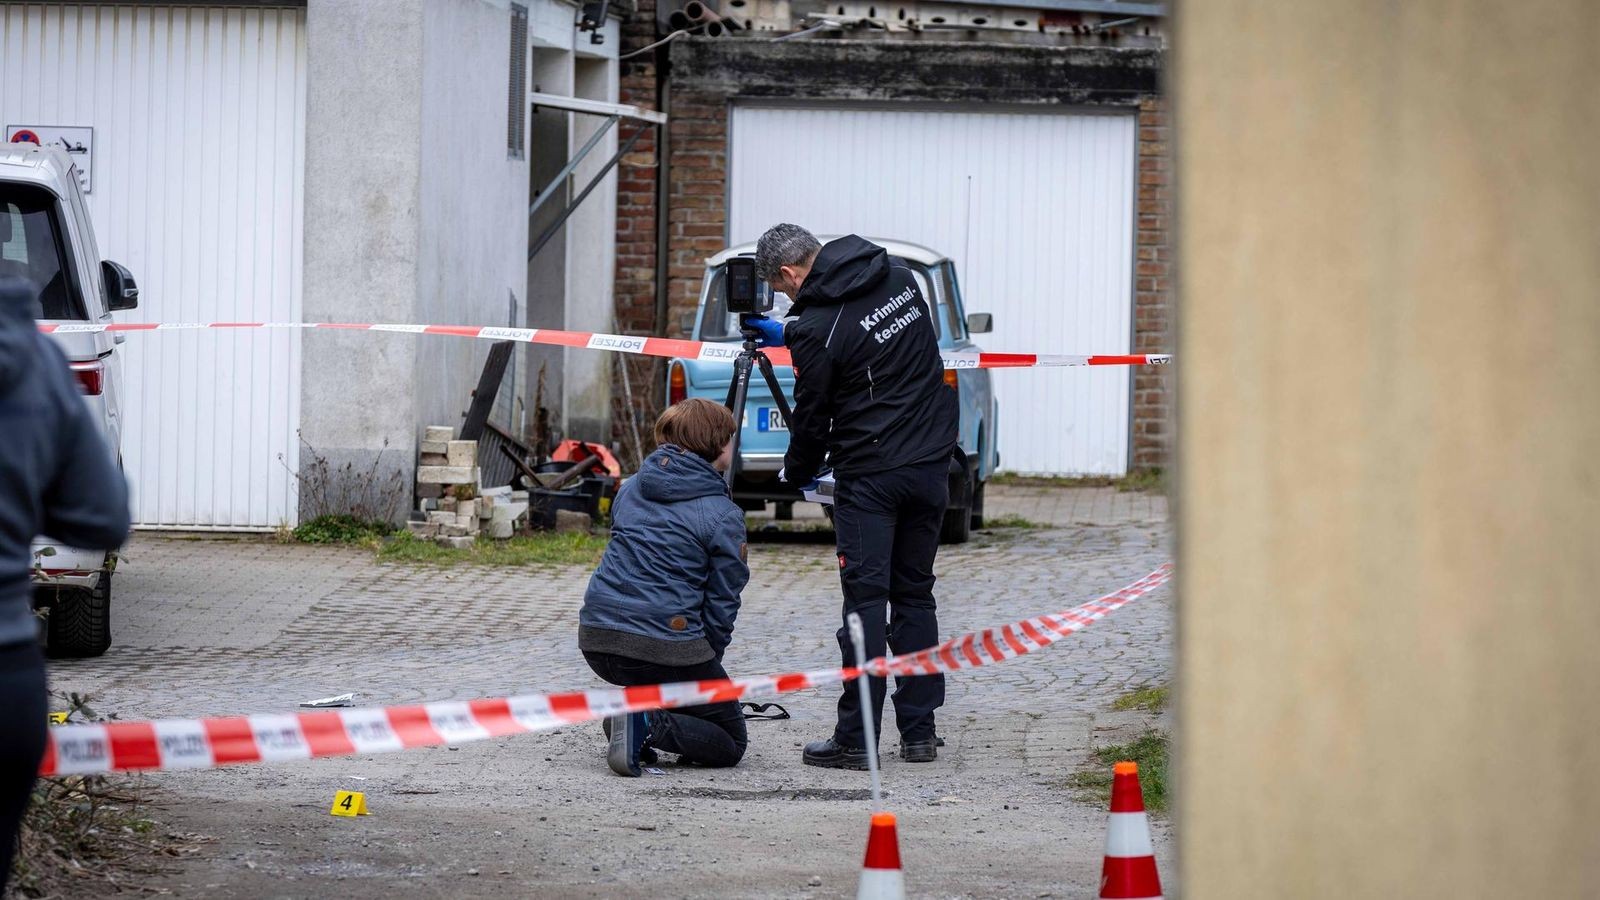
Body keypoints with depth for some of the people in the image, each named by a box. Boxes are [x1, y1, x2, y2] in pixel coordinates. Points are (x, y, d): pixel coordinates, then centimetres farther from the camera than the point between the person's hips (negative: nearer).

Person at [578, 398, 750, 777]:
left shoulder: (631, 489, 14)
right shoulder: (723, 515, -5)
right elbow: (722, 604, -4)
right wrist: (707, 666, 10)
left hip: (596, 639, 7)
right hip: (668, 643, -7)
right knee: (731, 742, 8)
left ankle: (632, 708, 10)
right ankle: (649, 725, -18)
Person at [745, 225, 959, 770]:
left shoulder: (818, 329, -15)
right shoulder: (896, 277, 6)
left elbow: (812, 414, -4)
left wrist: (798, 473, 16)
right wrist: (790, 335, 32)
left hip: (870, 474, -7)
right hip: (931, 461, 7)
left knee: (866, 598, -5)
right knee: (914, 593, 12)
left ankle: (856, 740, -6)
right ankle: (919, 731, 12)